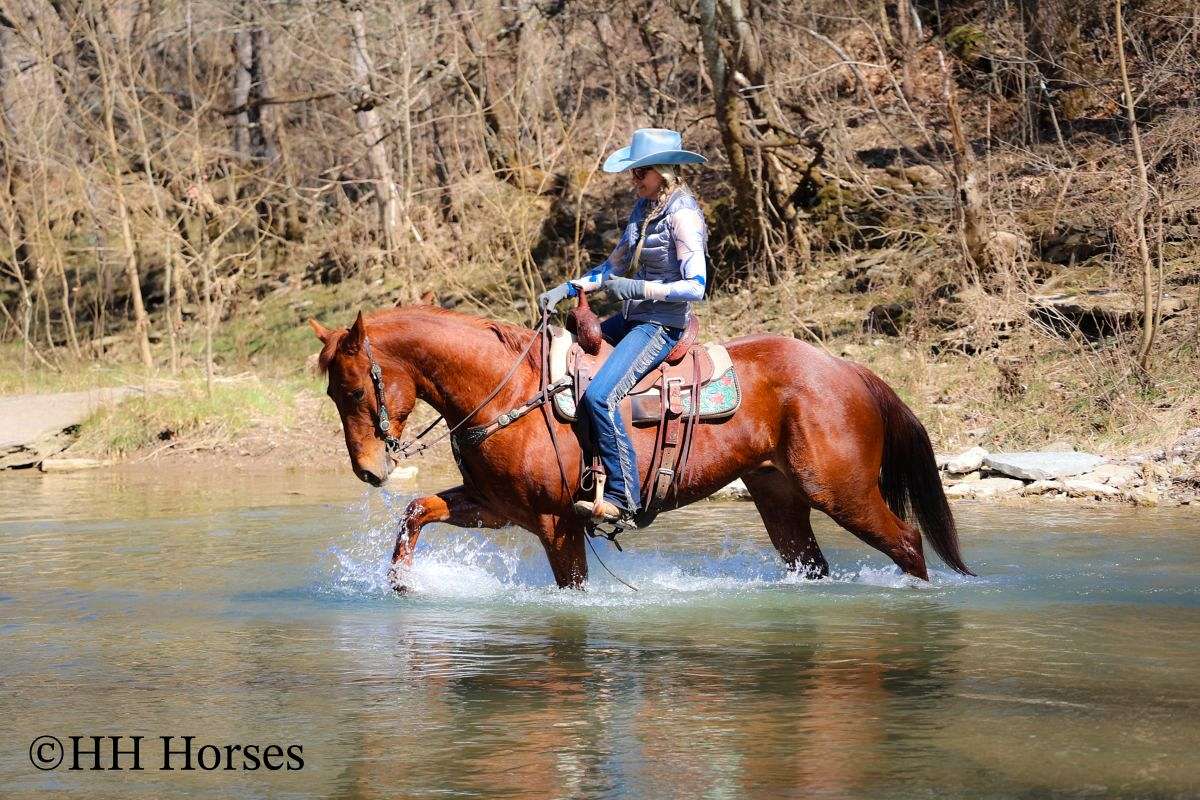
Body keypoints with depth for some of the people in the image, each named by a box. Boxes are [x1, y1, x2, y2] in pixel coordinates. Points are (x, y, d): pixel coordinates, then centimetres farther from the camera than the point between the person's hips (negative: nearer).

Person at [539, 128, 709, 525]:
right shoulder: (644, 207, 11)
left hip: (662, 325, -10)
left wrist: (640, 288, -28)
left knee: (599, 395, -27)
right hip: (632, 317, 10)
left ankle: (622, 499, -23)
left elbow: (695, 286, -21)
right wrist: (567, 289, 8)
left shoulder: (682, 215, -16)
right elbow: (615, 265, 19)